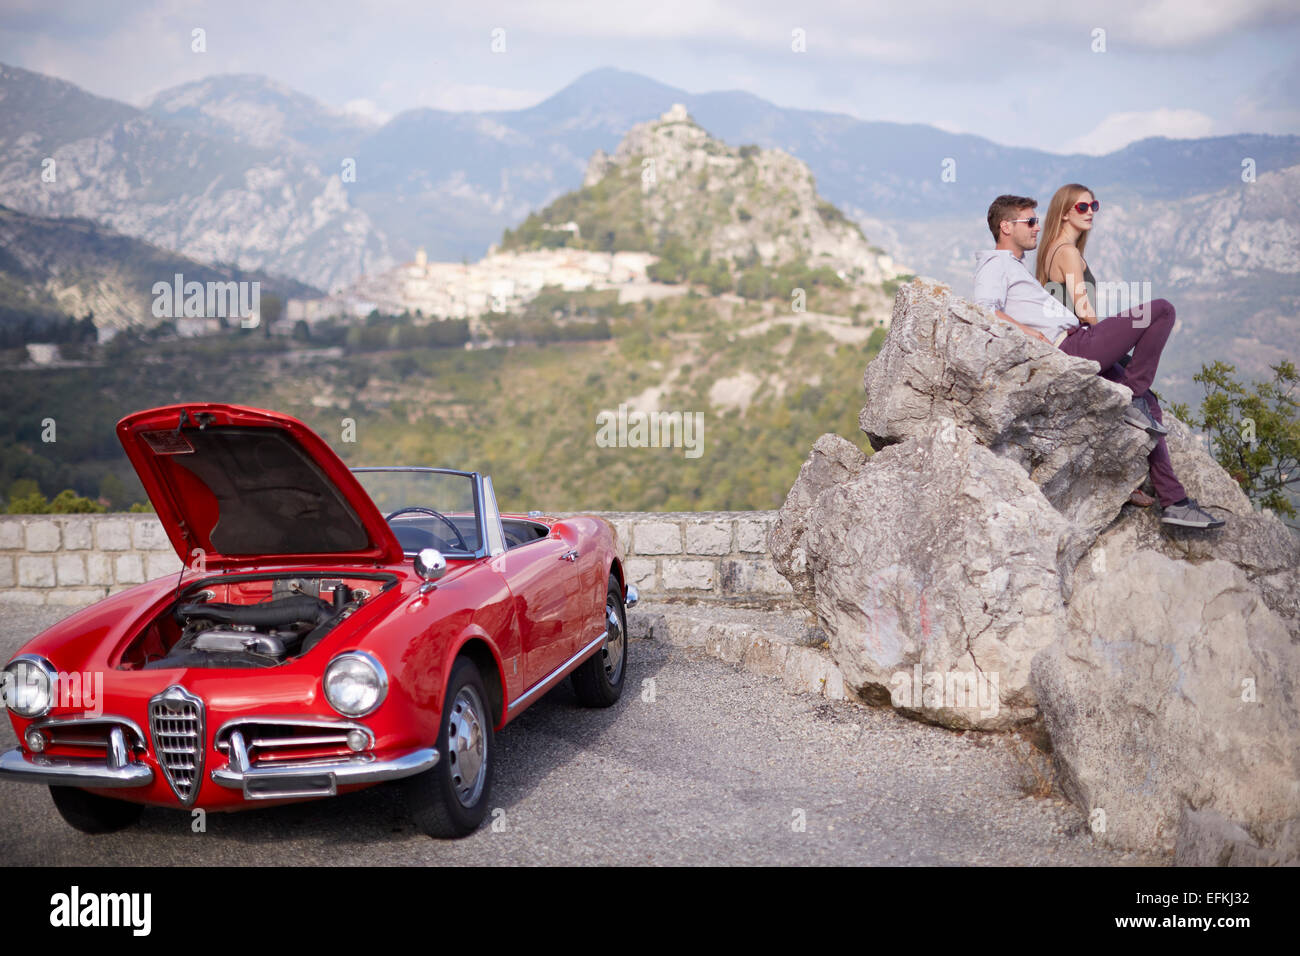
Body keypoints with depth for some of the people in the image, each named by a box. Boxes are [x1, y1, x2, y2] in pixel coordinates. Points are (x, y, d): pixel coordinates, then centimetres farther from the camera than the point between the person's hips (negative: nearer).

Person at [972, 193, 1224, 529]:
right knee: (1162, 310, -11)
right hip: (1070, 348, -10)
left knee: (1148, 406, 10)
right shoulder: (995, 263, -2)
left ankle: (1173, 501, 9)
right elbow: (985, 310, -20)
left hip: (1079, 342, 10)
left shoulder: (1016, 267, 30)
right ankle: (1134, 398, -11)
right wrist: (1031, 333, -24)